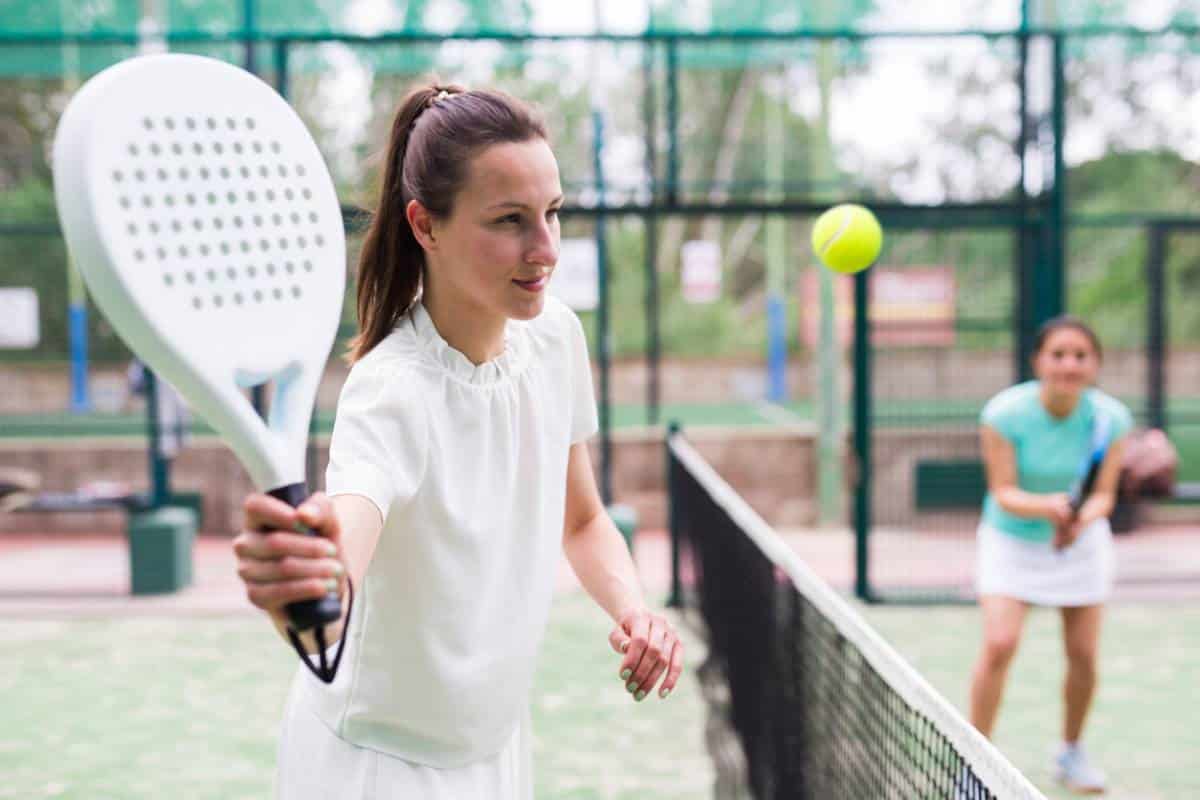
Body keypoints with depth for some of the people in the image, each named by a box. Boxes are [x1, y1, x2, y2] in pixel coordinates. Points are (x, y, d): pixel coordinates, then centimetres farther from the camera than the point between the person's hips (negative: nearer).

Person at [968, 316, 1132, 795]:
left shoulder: (1110, 418, -17)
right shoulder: (1005, 413, -24)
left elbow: (1104, 494, -12)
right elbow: (1004, 493, -22)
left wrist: (1082, 518, -34)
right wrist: (1048, 506, -41)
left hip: (1082, 542, 2)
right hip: (1013, 540, -2)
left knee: (1083, 654, 3)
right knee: (999, 644, -16)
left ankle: (1071, 752, 28)